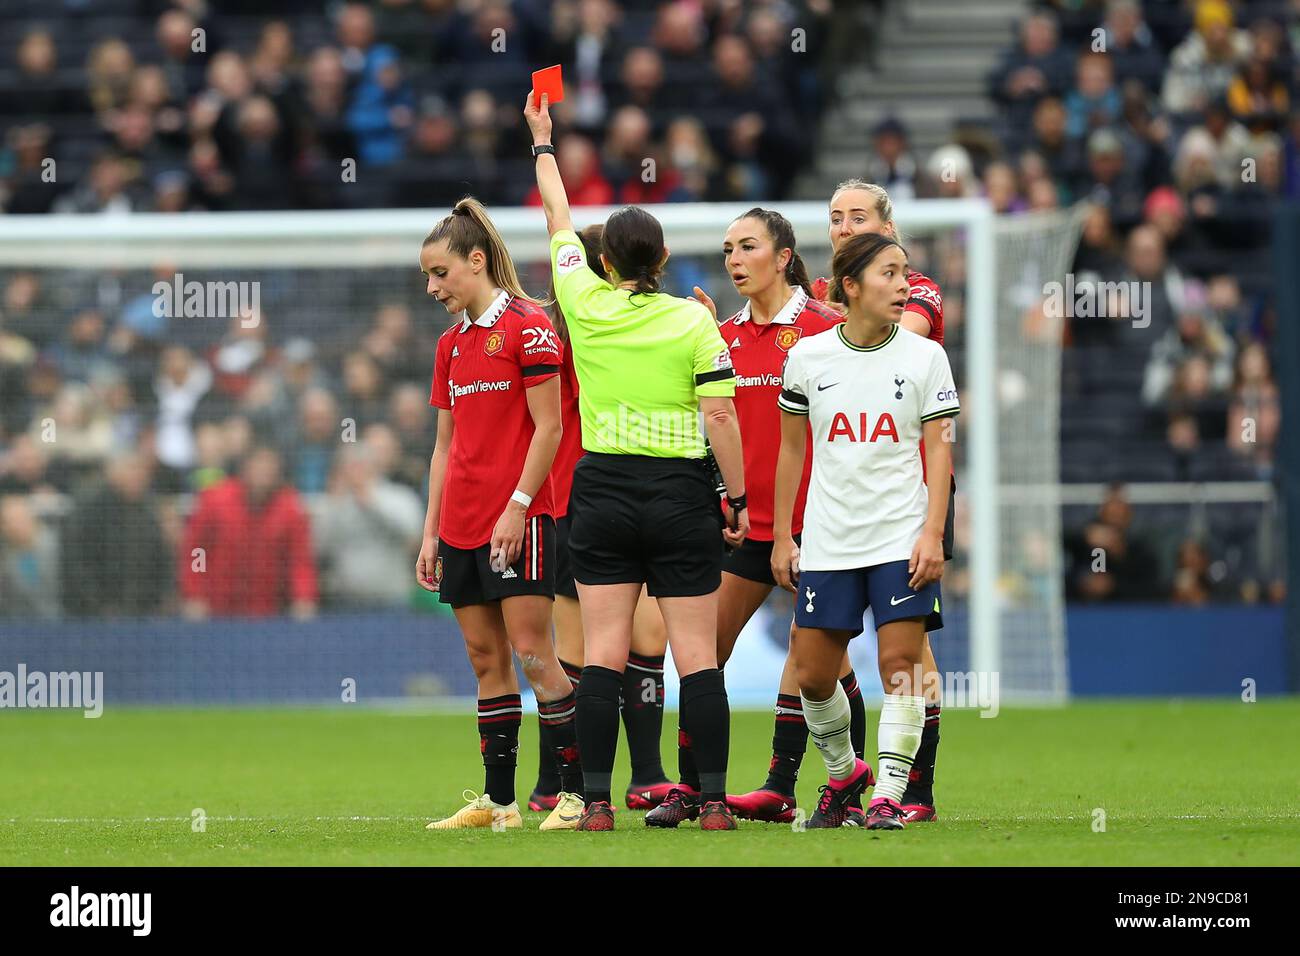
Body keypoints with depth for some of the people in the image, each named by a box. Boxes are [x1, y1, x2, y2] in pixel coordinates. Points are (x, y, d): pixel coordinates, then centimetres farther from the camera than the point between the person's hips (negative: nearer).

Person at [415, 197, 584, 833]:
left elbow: (548, 429, -11)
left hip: (518, 520, -7)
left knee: (532, 652, -11)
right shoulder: (450, 345, 16)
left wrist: (517, 506, -17)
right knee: (485, 658, 7)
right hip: (462, 527, 7)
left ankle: (576, 792, -7)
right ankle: (498, 800, 10)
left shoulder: (527, 326, -7)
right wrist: (430, 532, 14)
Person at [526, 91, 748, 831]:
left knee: (603, 656, 2)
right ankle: (714, 799, -3)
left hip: (603, 494, 2)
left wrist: (543, 141, 30)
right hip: (681, 497, -2)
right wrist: (740, 501, 0)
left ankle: (597, 800, -3)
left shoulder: (587, 306, 0)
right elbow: (721, 416, -9)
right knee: (697, 657, -1)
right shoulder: (694, 322, -6)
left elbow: (559, 222, 16)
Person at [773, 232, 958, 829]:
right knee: (812, 674, 4)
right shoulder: (807, 358, 3)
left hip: (902, 539, -2)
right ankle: (842, 771, 28)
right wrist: (781, 537, 9)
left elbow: (939, 450, 0)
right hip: (827, 543, 2)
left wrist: (932, 534, -9)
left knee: (901, 663, -9)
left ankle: (888, 796, -2)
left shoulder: (925, 357, 1)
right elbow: (792, 450, 11)